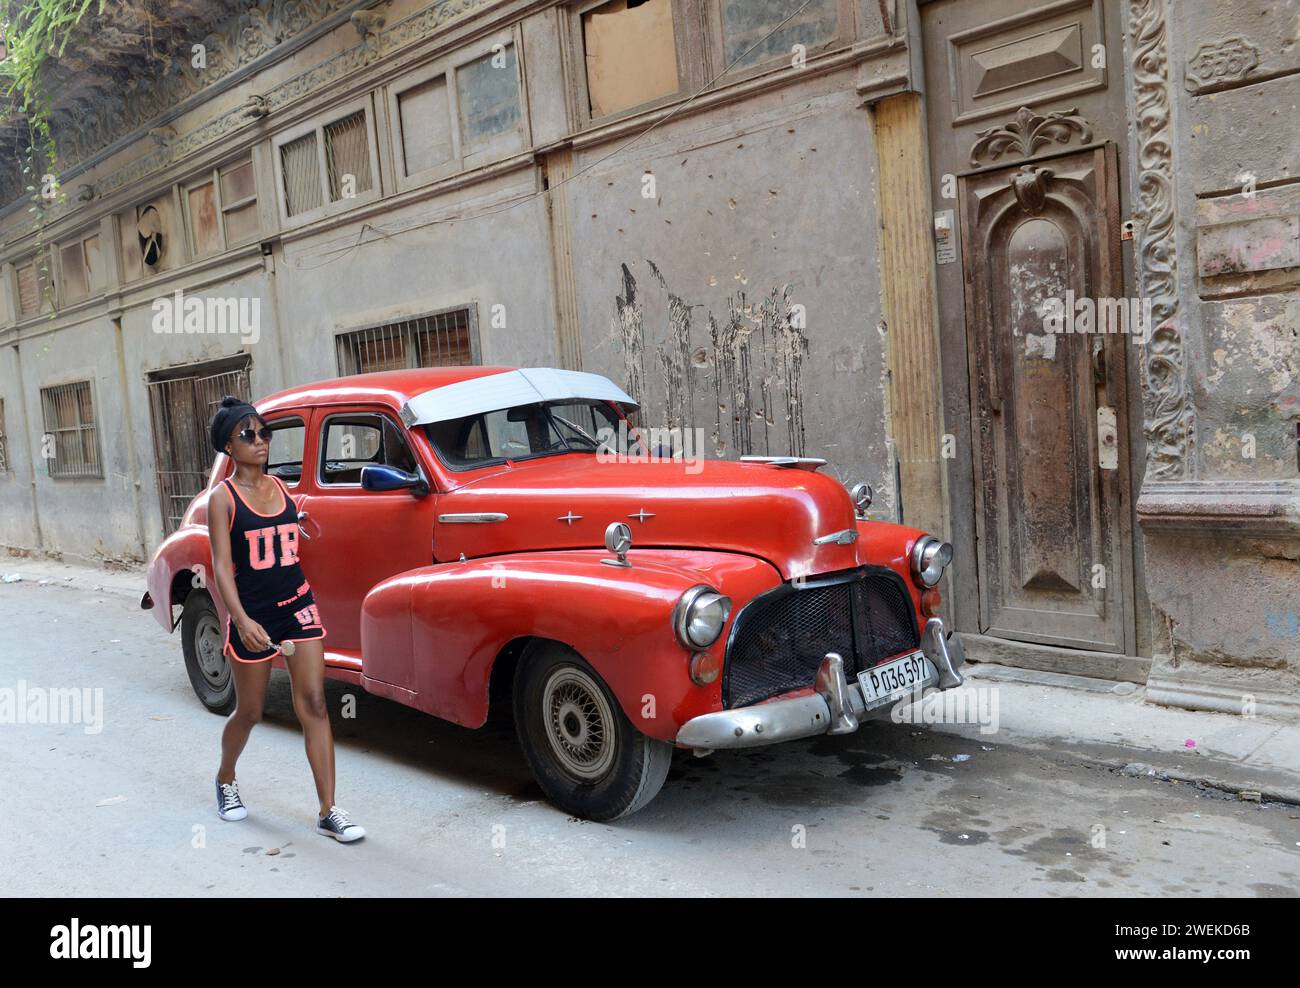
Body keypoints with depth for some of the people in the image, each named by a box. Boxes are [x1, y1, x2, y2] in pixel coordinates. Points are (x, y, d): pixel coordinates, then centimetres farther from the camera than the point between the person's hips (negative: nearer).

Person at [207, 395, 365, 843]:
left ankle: (329, 812, -1)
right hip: (253, 617, -4)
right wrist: (241, 620, -27)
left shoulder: (281, 487, 7)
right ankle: (226, 780, 43)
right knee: (249, 711, 12)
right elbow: (221, 566, -15)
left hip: (298, 606, 4)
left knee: (314, 704, -4)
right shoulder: (223, 498, -8)